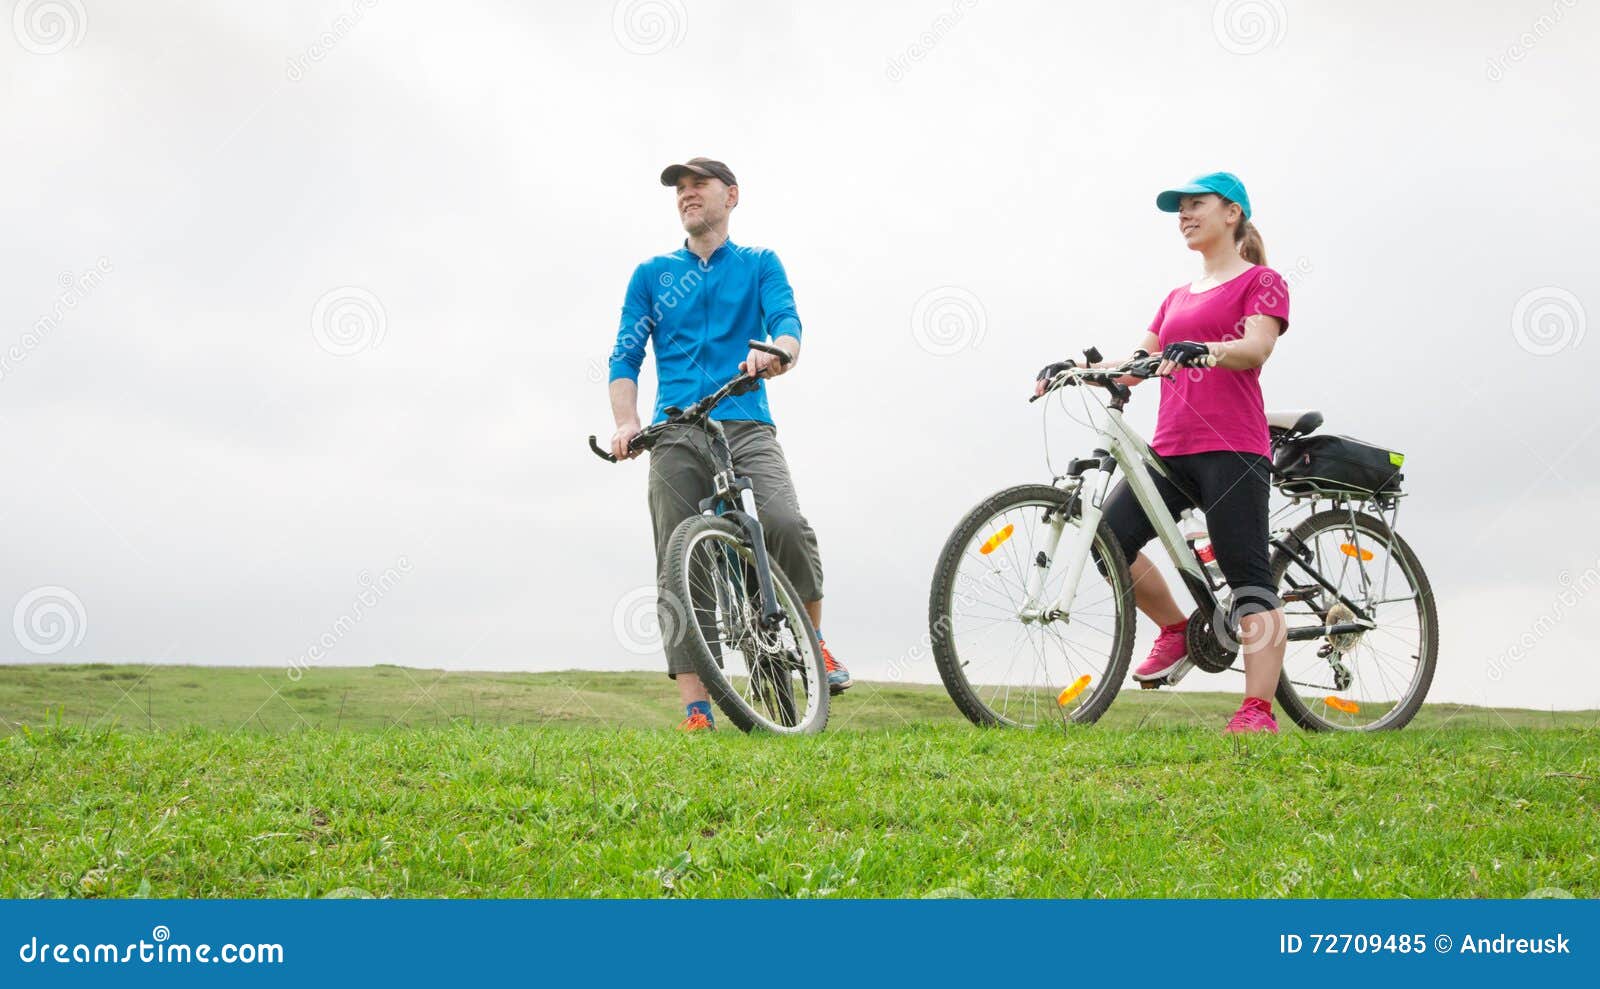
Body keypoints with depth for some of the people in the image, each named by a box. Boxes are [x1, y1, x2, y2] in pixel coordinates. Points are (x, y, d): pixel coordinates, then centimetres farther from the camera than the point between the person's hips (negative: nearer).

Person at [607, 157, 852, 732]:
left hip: (746, 426, -2)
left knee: (786, 525, -26)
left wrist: (777, 353, -28)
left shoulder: (759, 265, 16)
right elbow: (625, 358, 11)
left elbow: (787, 321, -2)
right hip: (675, 434, 2)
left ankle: (814, 640, -2)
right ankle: (696, 710, -6)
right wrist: (626, 423, -8)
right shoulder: (652, 275, 19)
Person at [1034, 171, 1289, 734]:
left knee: (1248, 576, -10)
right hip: (1171, 449, 7)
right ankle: (1176, 629, 10)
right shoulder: (1177, 298, 26)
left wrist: (1204, 350, -32)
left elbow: (1256, 348, -13)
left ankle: (1258, 710, -11)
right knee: (1110, 536, -11)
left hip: (1232, 448, -7)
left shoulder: (1261, 281, 5)